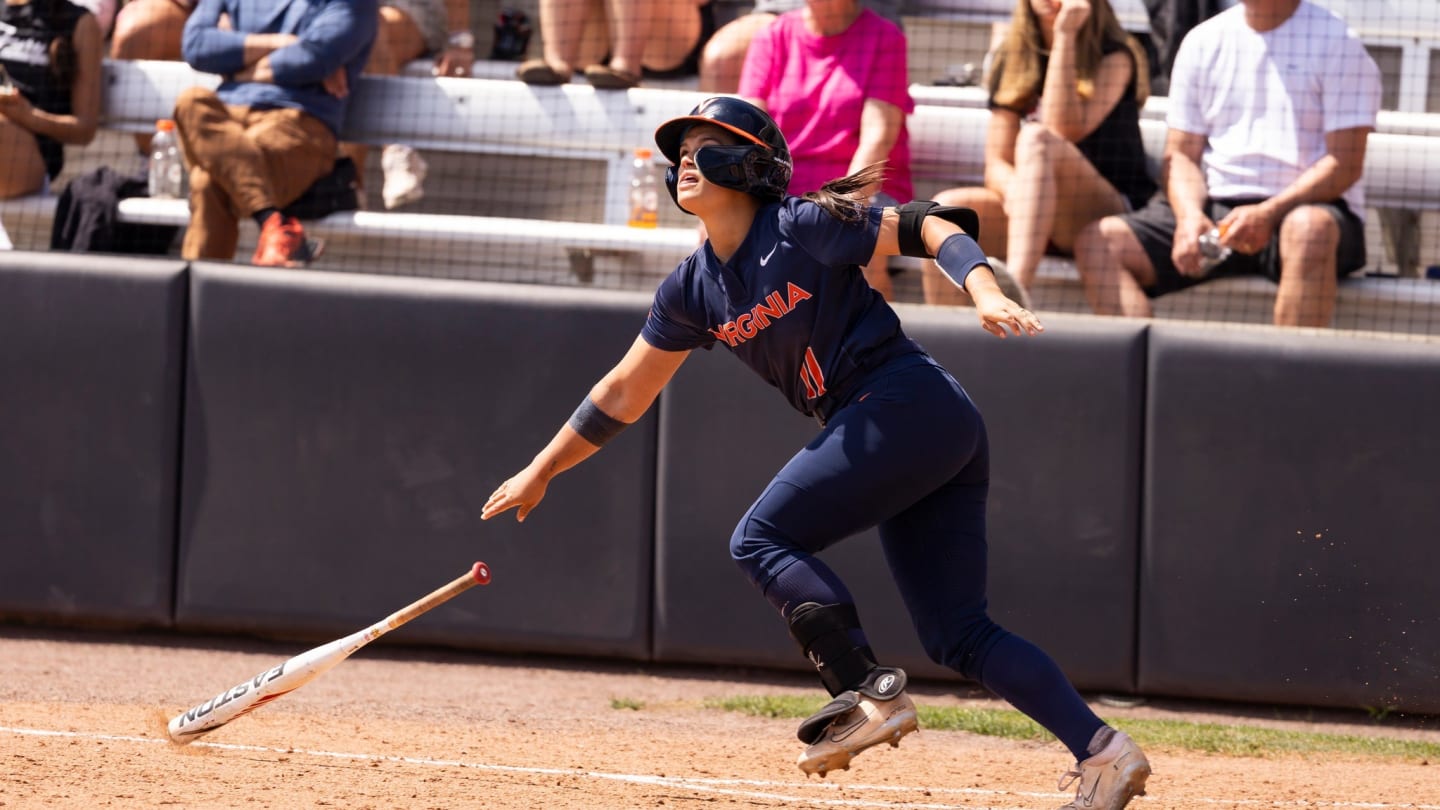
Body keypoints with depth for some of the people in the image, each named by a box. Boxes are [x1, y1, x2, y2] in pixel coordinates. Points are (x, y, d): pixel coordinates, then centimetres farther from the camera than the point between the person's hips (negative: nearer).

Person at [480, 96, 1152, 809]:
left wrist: (985, 294, -25)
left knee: (761, 541, -11)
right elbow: (624, 393, 24)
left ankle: (868, 694, -16)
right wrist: (540, 472, 26)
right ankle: (1103, 750, -2)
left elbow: (925, 227, -9)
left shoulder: (801, 229, -7)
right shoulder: (693, 291, 15)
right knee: (957, 636, 2)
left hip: (909, 403, -8)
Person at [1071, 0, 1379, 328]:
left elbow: (1345, 164, -7)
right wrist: (1190, 216, -10)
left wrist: (1268, 214, -21)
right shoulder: (1203, 41, 13)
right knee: (1098, 242, -17)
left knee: (1310, 228, -40)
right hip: (1213, 206, 4)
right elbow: (1181, 153, 12)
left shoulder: (1338, 44, -2)